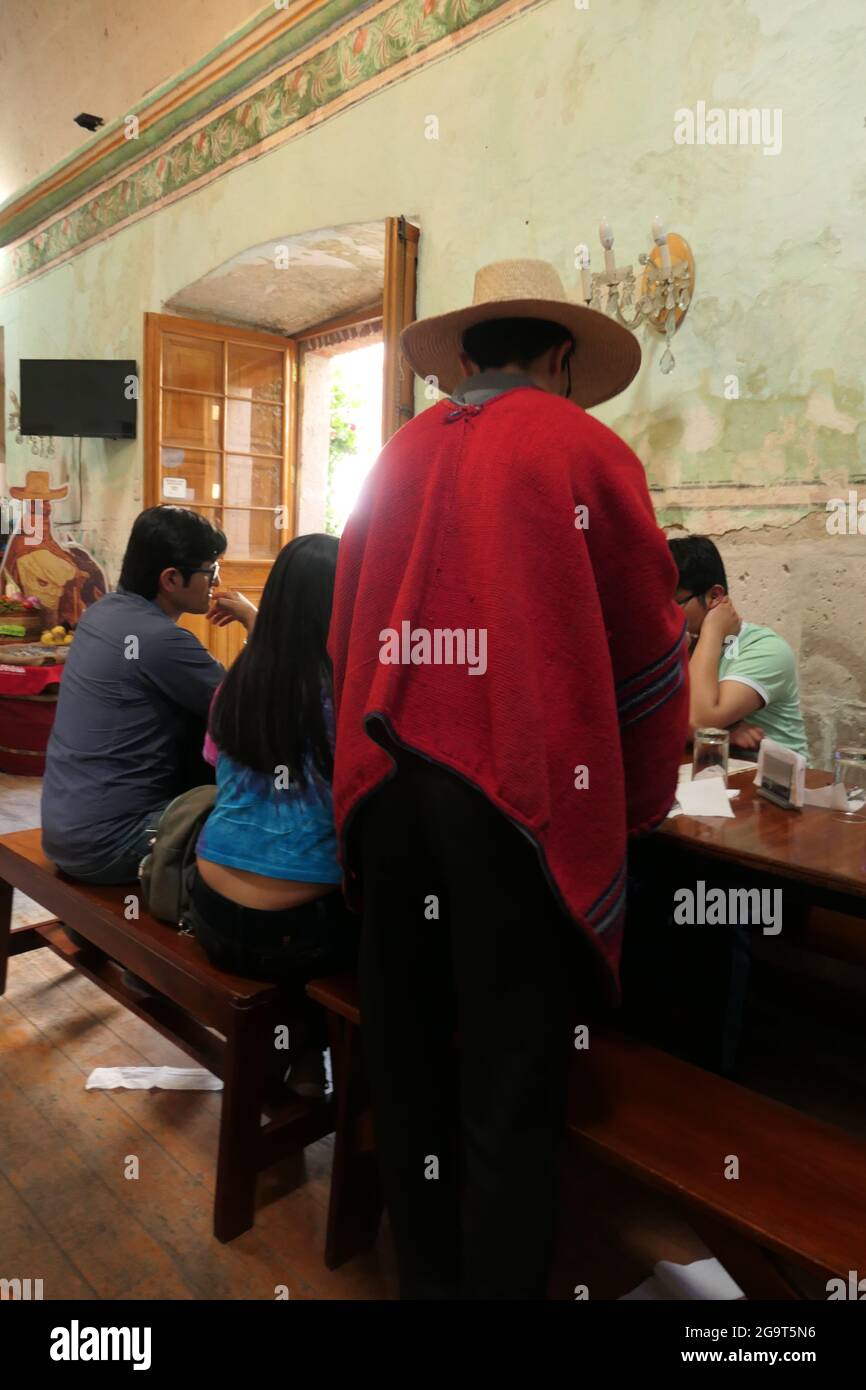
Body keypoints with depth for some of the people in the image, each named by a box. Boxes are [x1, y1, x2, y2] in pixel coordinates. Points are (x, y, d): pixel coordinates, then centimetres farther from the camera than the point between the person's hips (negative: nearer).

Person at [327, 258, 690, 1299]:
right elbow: (647, 646, 3)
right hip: (517, 790, -4)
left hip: (384, 784, 5)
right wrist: (637, 802, 15)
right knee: (510, 1078, 6)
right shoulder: (585, 450, 0)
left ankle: (425, 1271, 36)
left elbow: (345, 637, 14)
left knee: (403, 1055, 17)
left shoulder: (396, 457, 11)